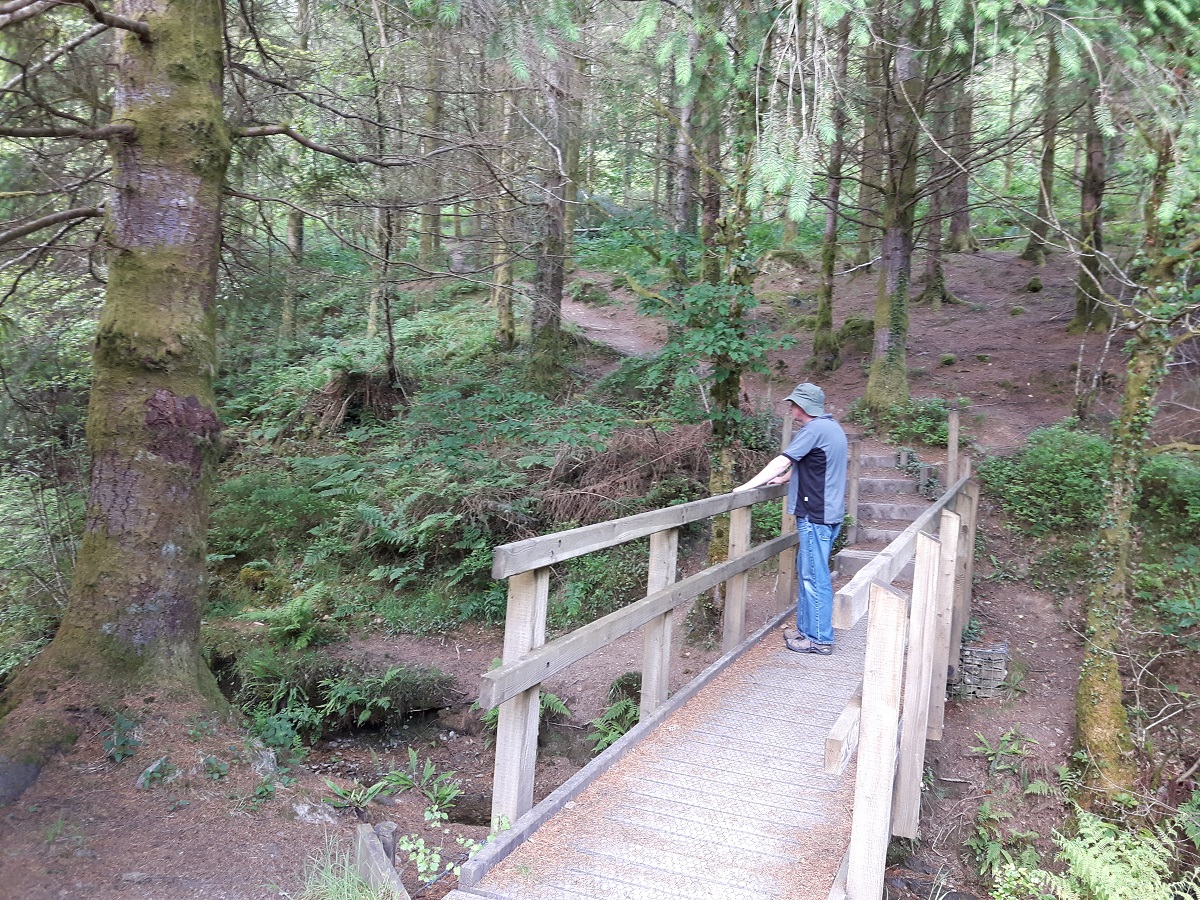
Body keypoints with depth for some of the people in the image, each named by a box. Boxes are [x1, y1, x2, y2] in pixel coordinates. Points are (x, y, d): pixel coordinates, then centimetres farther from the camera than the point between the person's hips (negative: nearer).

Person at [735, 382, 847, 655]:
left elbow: (782, 461, -19)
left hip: (817, 515, -10)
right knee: (807, 569, 18)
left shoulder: (814, 429, -16)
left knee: (814, 576, -3)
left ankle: (820, 638, 4)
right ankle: (806, 628, 26)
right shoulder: (831, 427, 15)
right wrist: (783, 478, 30)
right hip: (828, 512, 10)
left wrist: (747, 487, -17)